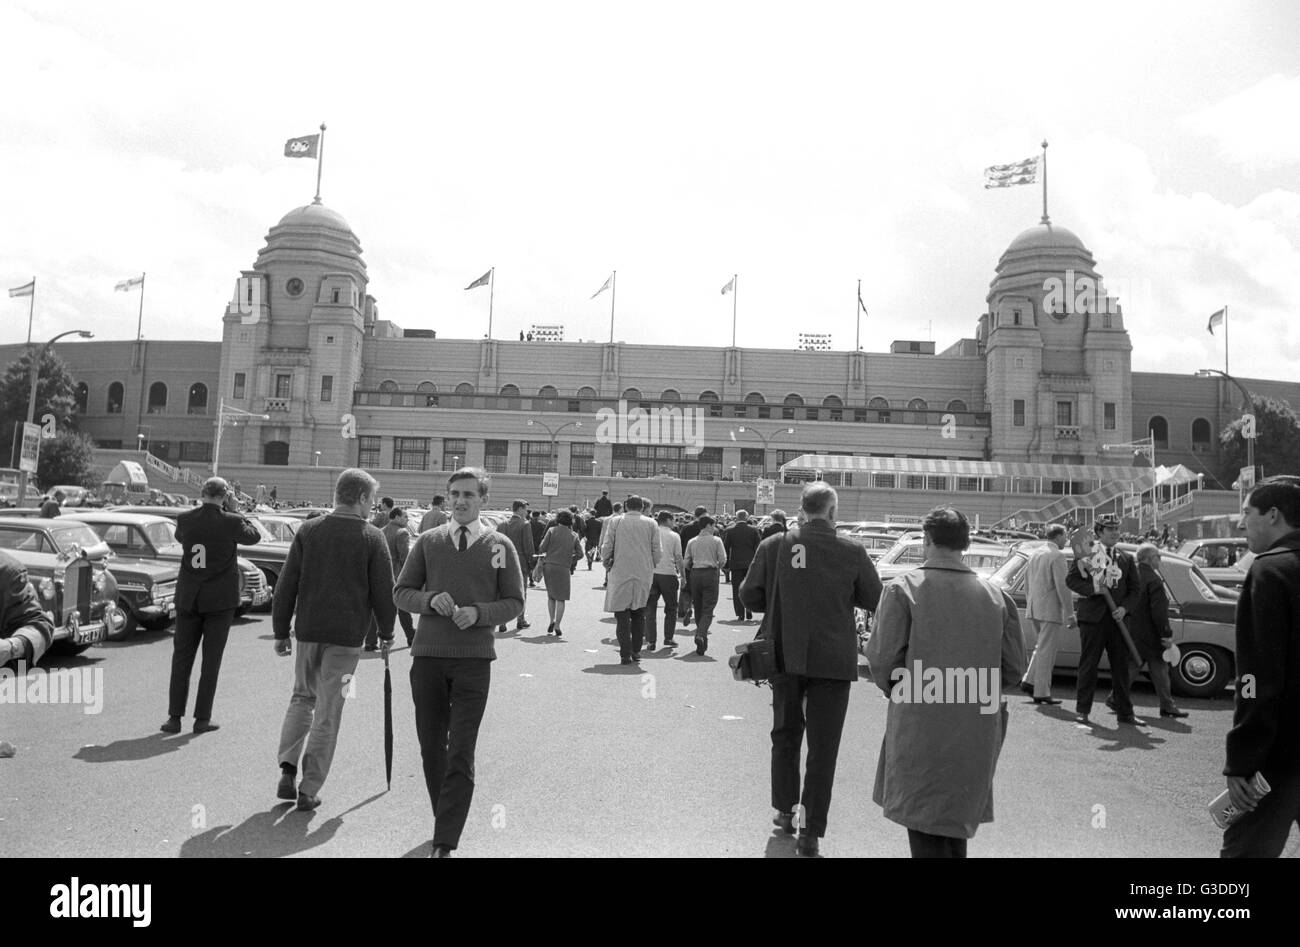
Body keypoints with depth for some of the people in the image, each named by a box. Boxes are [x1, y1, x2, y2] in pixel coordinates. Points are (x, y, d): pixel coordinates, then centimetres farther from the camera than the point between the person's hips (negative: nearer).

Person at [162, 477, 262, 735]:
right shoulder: (232, 522, -13)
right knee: (211, 660, 6)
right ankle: (202, 718, 9)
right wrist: (232, 510, 7)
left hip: (188, 597, 3)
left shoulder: (185, 519, -4)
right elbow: (254, 536, 5)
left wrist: (205, 508, 14)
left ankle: (175, 717, 13)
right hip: (220, 599, -3)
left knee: (181, 657, 12)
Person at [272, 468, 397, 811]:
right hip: (347, 635, -3)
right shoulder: (372, 538, -5)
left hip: (308, 630, 3)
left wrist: (281, 631, 11)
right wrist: (386, 634, 9)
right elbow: (384, 592, -4)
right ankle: (309, 789, 10)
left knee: (302, 697, 22)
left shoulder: (308, 530, 2)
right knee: (328, 712, 5)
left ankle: (287, 769, 11)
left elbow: (286, 586, 3)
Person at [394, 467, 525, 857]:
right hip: (428, 654, 2)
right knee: (431, 747, 12)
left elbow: (514, 602, 3)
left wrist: (478, 612, -14)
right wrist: (431, 599, -12)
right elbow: (402, 592, 8)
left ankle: (445, 843, 2)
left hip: (474, 659, -2)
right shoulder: (428, 541, 6)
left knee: (460, 755, -4)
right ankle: (443, 821, 32)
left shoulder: (500, 546, 1)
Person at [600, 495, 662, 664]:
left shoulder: (614, 521, -3)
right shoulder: (651, 524, 0)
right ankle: (636, 650, 18)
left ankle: (625, 654, 0)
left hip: (620, 574, -2)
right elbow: (658, 552, -1)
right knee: (639, 613, 17)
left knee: (622, 614, 4)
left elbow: (606, 548, -4)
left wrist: (607, 564, 13)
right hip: (644, 574, 2)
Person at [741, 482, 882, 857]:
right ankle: (811, 832, 12)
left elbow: (749, 596, -3)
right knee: (823, 748, 8)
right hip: (833, 660, -2)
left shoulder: (773, 546, -7)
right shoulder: (852, 553, -9)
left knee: (785, 735, 22)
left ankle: (784, 811, 34)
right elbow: (876, 601, 0)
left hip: (785, 656, 2)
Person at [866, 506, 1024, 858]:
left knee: (926, 830, 5)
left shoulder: (904, 588, -11)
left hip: (921, 726, -5)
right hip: (977, 732, 5)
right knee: (957, 822, 23)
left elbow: (882, 658, -12)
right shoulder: (996, 595, 2)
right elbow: (1014, 667, 5)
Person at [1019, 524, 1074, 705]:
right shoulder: (1057, 556, -12)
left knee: (1041, 647, 20)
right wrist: (1070, 614, -13)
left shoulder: (1034, 553, 12)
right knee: (1046, 651, -1)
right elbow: (1063, 587, -16)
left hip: (1034, 609, 8)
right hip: (1051, 610, -8)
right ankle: (1042, 693, 3)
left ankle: (1029, 681, 13)